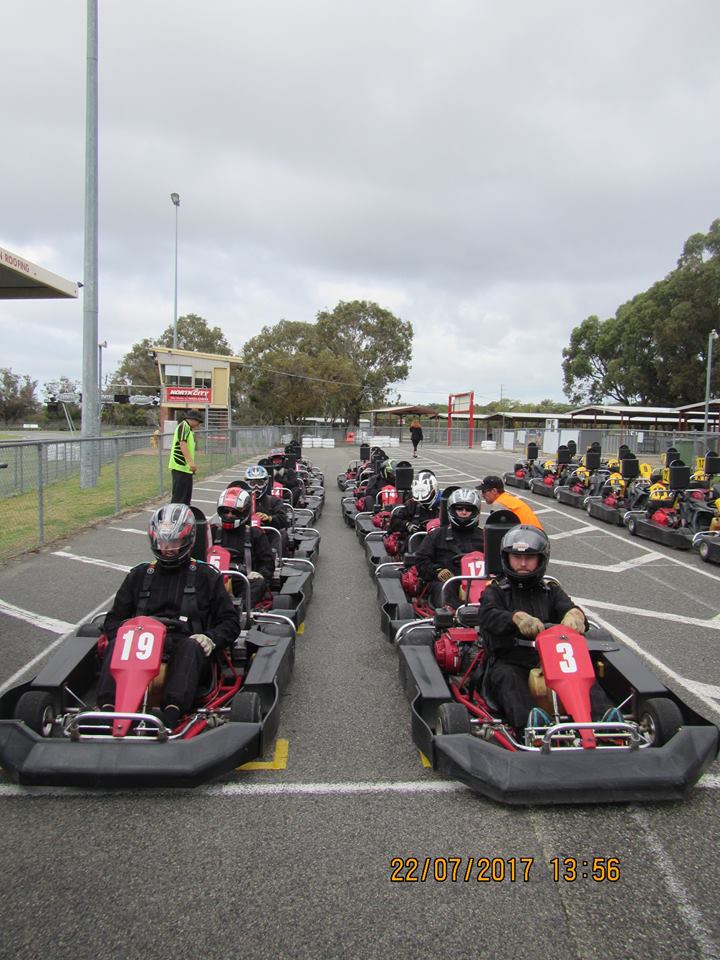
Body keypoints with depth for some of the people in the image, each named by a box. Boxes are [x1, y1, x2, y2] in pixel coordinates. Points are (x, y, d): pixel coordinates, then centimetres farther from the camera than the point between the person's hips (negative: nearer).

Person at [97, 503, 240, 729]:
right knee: (118, 644, -29)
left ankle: (171, 715, -55)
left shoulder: (206, 576, 16)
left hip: (183, 645, -2)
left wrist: (211, 638, -9)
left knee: (191, 648, -36)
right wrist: (122, 636, -1)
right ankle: (107, 708, -46)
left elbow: (230, 621, 13)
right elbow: (114, 619, 22)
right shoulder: (139, 575, 22)